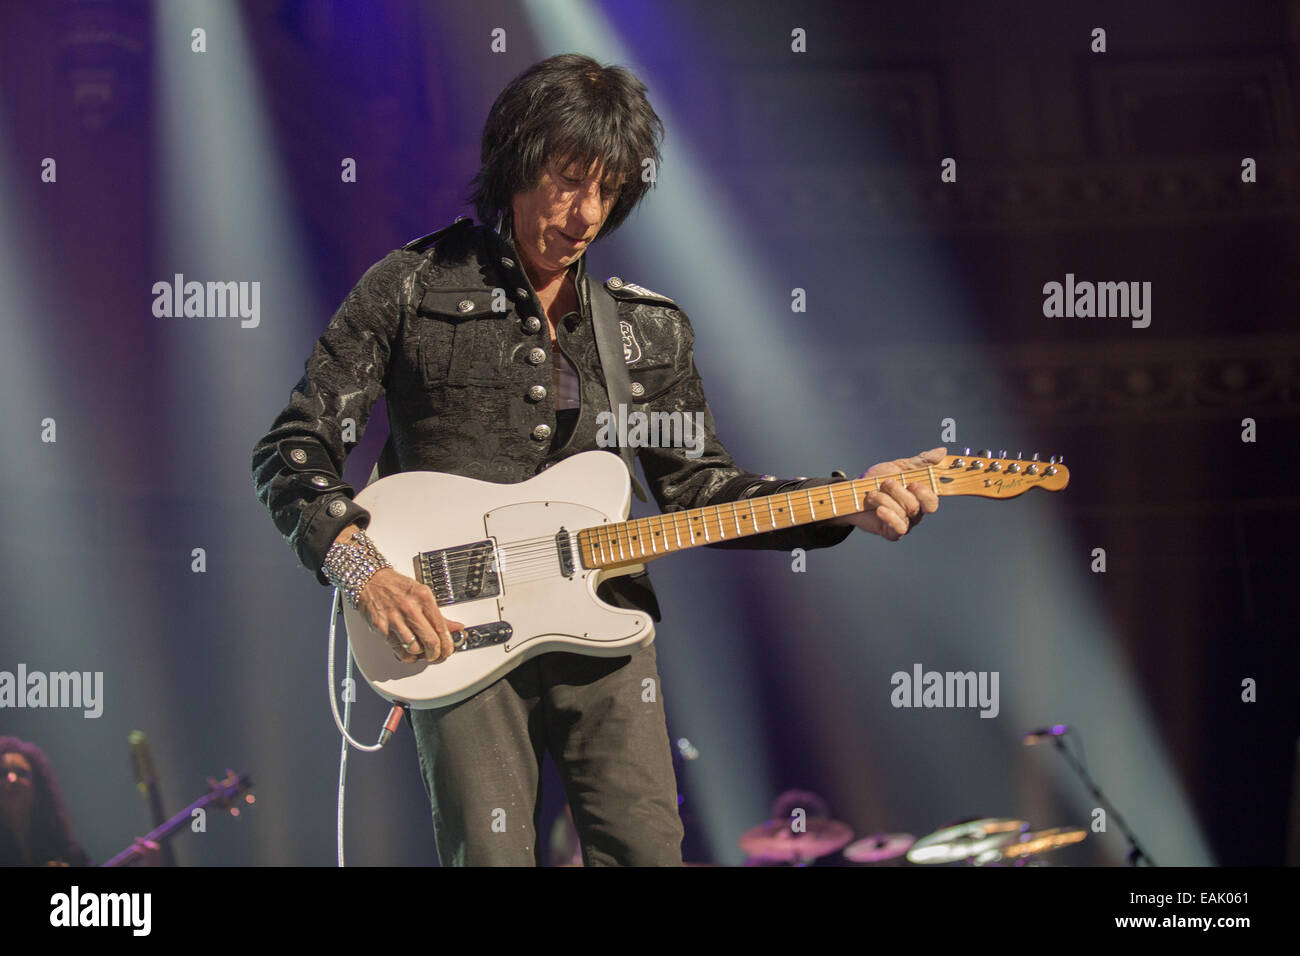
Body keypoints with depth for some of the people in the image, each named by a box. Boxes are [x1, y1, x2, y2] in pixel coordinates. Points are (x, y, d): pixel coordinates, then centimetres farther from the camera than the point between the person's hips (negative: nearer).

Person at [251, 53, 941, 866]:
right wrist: (360, 568, -13)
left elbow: (696, 485, 14)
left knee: (648, 848, -4)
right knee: (491, 854, -11)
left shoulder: (651, 329, 14)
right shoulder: (413, 289, 3)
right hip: (453, 630, -3)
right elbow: (293, 450, 2)